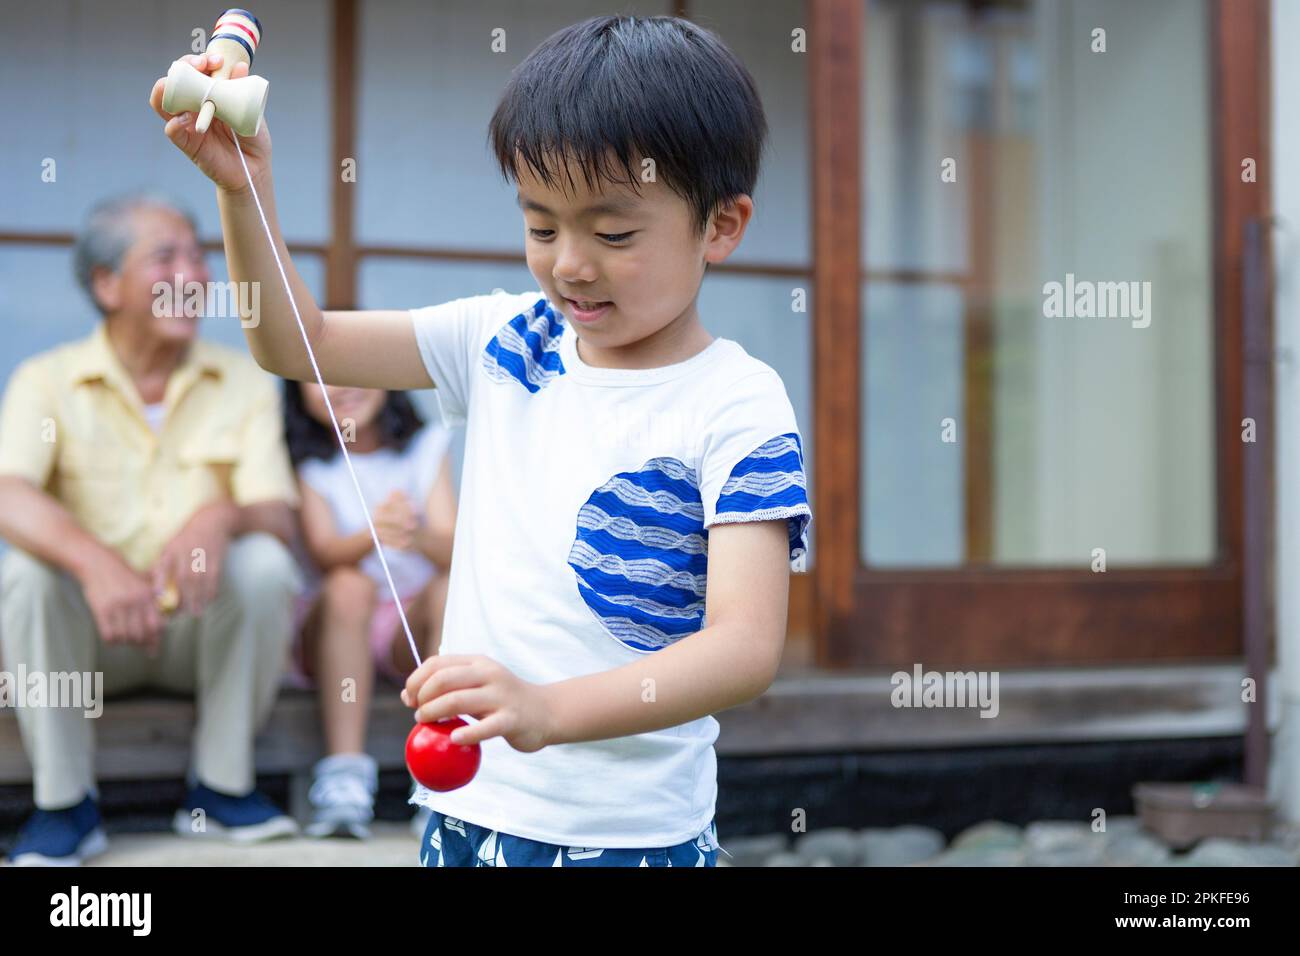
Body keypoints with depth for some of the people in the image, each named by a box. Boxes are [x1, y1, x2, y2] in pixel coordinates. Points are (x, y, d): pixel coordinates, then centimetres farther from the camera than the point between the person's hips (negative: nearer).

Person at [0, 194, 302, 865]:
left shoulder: (244, 381, 1)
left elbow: (279, 520, -10)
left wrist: (222, 515, -35)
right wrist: (95, 561, -43)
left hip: (203, 625, 1)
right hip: (89, 634, -1)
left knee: (265, 562, -27)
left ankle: (221, 787, -10)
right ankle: (64, 803, -15)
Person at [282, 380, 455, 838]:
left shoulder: (427, 447, 4)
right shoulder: (305, 463, 1)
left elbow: (453, 549, -12)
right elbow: (324, 553, -16)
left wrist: (417, 536, -37)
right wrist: (374, 534, -40)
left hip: (414, 631, 1)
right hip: (332, 631, -1)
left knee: (450, 589, -29)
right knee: (350, 585, -31)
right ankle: (344, 776, -38)